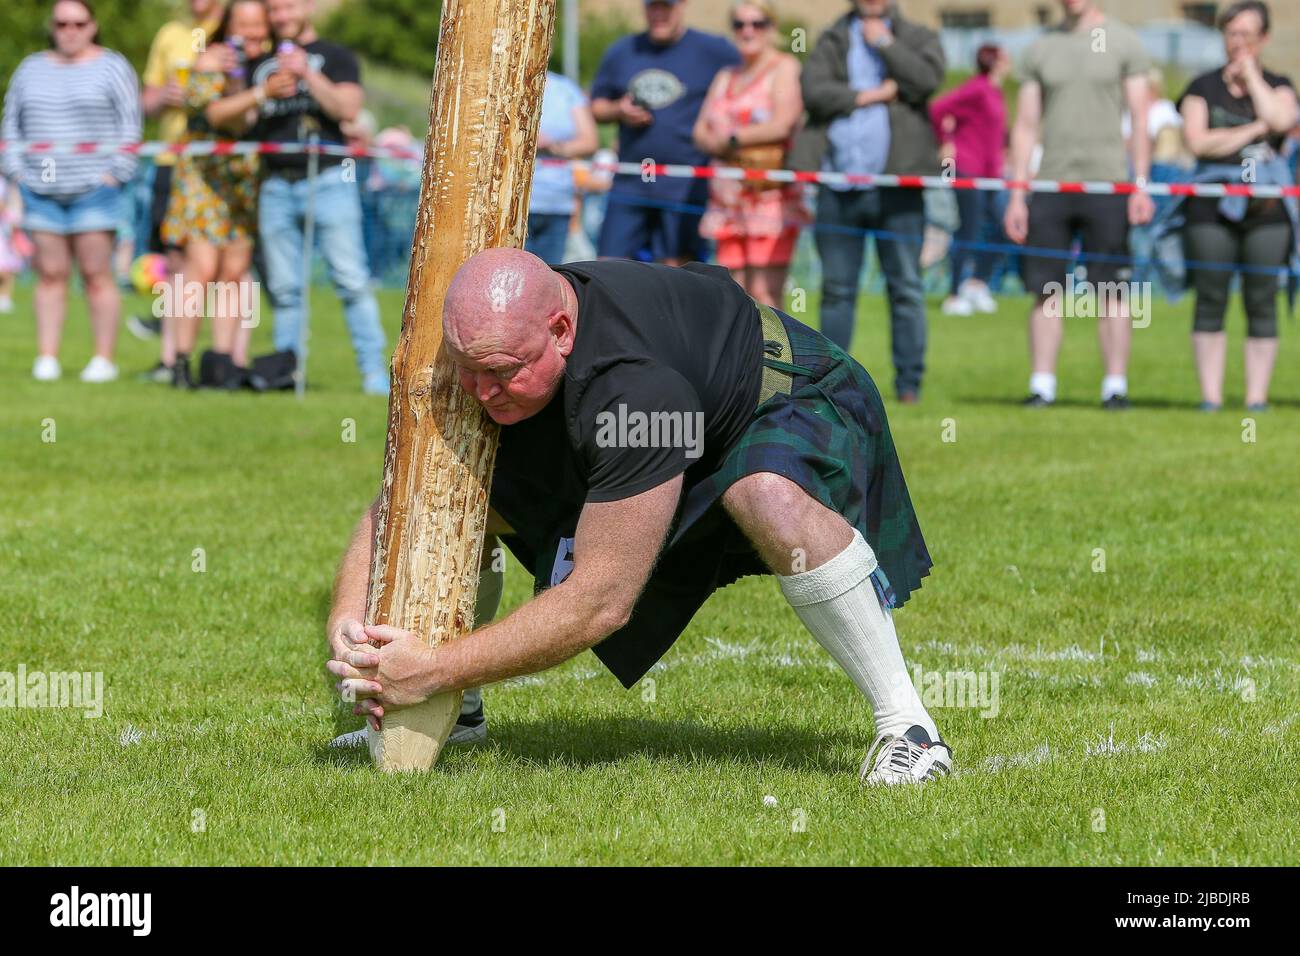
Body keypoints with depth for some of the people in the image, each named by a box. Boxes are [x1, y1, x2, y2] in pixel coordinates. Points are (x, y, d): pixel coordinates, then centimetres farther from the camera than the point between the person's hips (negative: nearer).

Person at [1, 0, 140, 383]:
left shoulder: (112, 68, 4)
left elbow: (130, 125, 1)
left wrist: (115, 173, -7)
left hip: (93, 189, -3)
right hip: (41, 192, 3)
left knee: (97, 275, -5)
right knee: (50, 274, 1)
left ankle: (104, 358, -1)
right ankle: (47, 358, 2)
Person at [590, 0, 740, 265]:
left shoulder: (715, 51, 1)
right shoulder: (621, 52, 14)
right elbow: (596, 106, 22)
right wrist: (618, 111, -1)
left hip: (686, 188, -4)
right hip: (629, 183, 4)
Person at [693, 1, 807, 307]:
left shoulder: (784, 68, 1)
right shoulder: (726, 77, 23)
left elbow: (783, 124, -13)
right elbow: (701, 131, 16)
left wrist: (732, 138, -4)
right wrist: (720, 146, -6)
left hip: (771, 195, -7)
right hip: (729, 198, 7)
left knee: (763, 293, -14)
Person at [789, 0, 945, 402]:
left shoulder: (918, 38, 12)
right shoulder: (832, 40, 15)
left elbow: (927, 79, -9)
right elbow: (813, 90, -2)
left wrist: (884, 41, -2)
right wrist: (870, 96, -8)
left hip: (895, 183, -2)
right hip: (839, 184, 2)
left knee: (906, 286, -1)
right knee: (836, 288, 5)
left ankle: (909, 383, 3)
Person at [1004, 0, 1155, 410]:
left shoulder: (1124, 42, 5)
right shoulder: (1040, 48, 12)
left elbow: (1139, 119, 2)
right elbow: (1026, 125, 13)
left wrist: (1141, 184, -7)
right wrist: (1016, 196, 7)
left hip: (1106, 182, -3)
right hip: (1051, 185, 3)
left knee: (1111, 291, -3)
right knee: (1046, 290, 1)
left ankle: (1115, 387, 1)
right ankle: (1042, 386, 5)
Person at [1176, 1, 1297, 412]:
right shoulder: (1203, 87, 10)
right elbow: (1197, 142, -5)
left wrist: (1250, 72, 0)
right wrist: (1253, 130, -5)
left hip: (1266, 208, 0)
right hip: (1213, 207, 0)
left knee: (1261, 302, -1)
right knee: (1210, 301, -2)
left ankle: (1256, 397, 2)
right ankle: (1210, 397, 1)